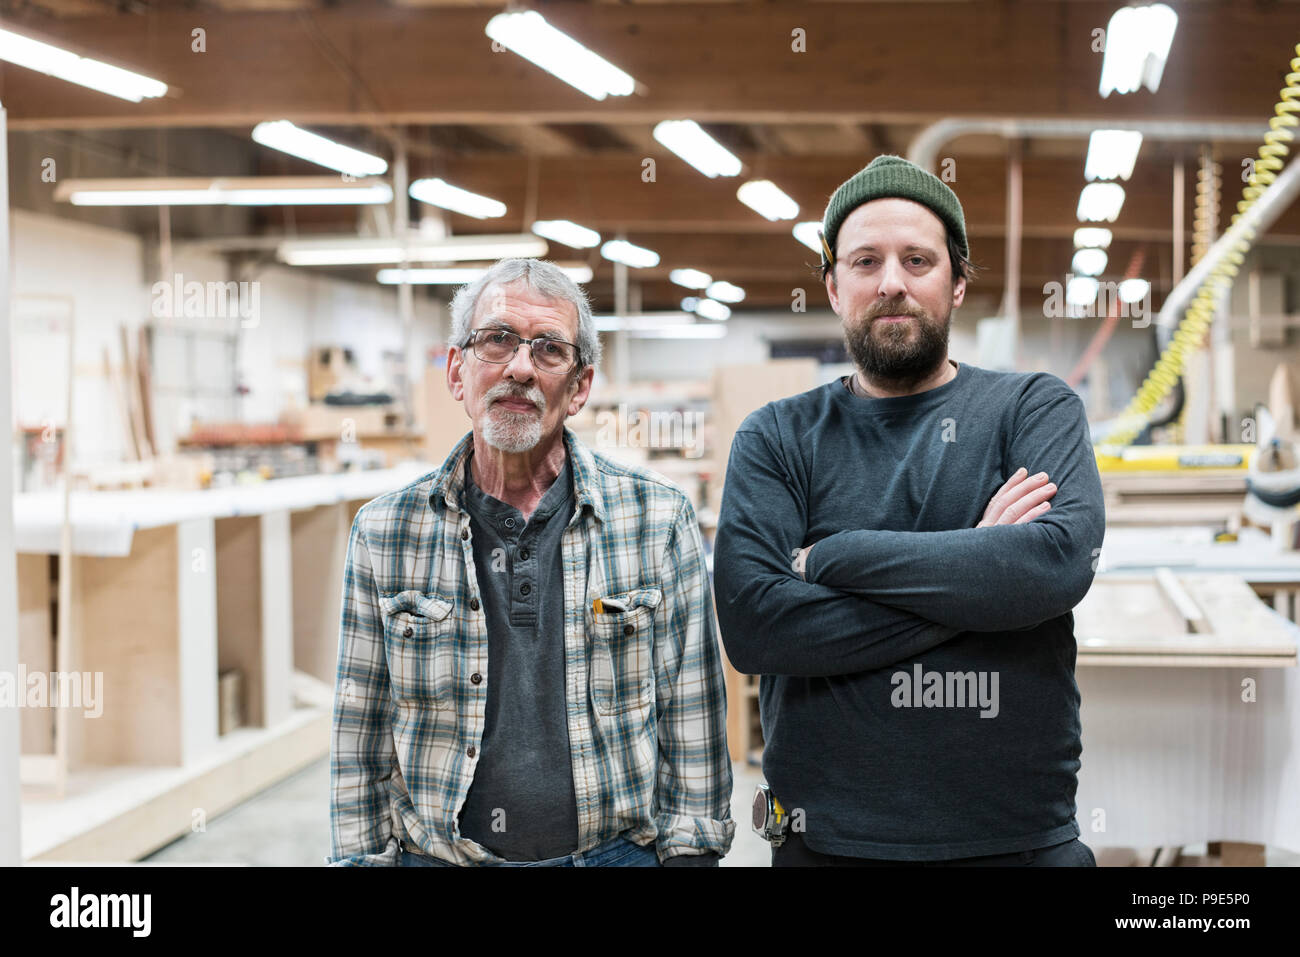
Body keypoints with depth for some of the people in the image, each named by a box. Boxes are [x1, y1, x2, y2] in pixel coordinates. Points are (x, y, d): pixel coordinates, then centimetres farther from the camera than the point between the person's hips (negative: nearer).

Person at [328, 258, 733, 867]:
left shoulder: (659, 519, -3)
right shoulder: (385, 532, -1)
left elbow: (692, 728, -1)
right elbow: (362, 742, 3)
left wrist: (690, 851, -5)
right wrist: (363, 857, -2)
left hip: (619, 852, 0)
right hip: (435, 856, 1)